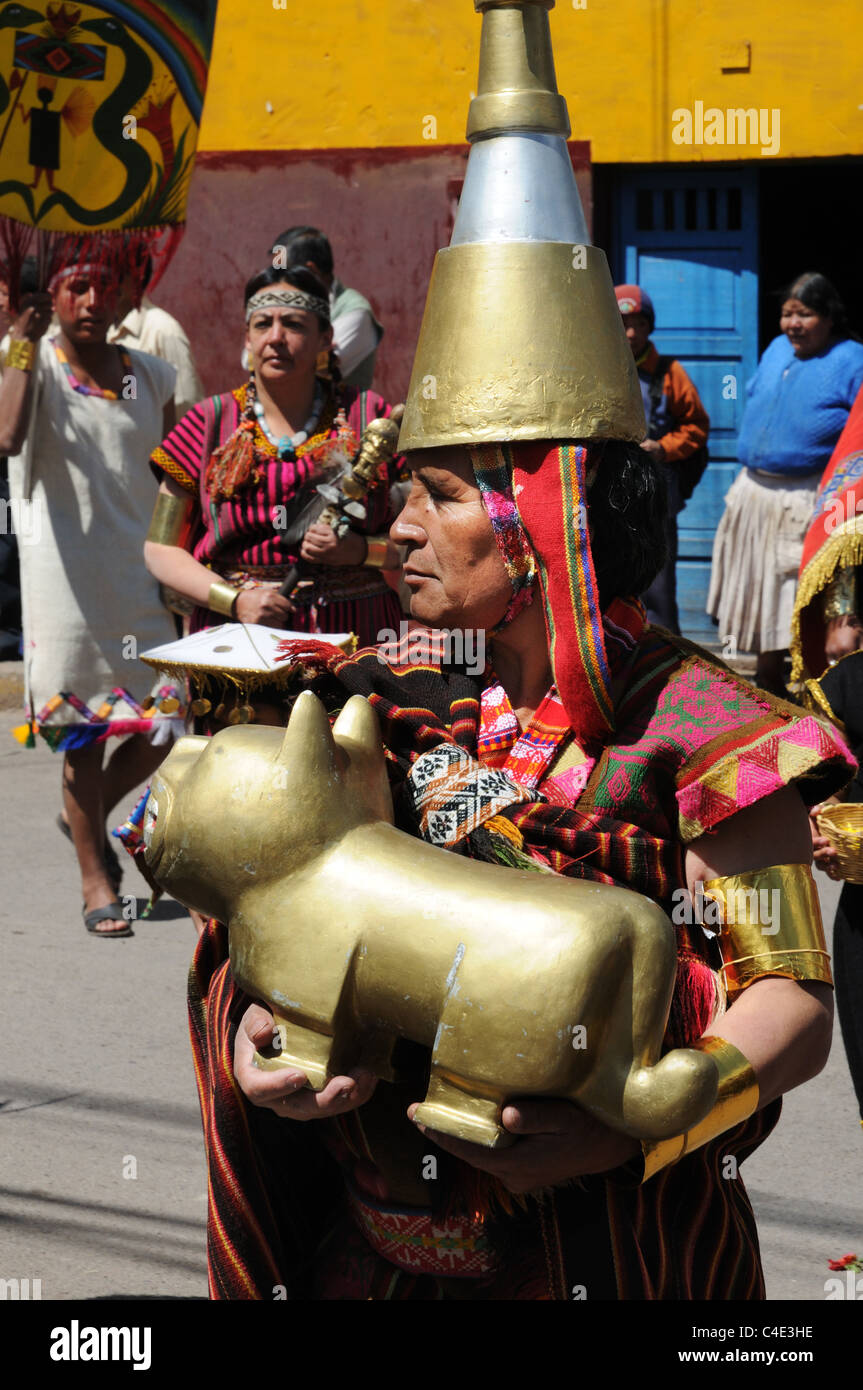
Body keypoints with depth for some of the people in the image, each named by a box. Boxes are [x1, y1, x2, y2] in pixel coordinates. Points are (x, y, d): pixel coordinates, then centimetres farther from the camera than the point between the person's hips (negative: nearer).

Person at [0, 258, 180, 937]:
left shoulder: (151, 375, 8)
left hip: (143, 568, 4)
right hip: (68, 570, -4)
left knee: (165, 718, 2)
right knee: (85, 727, 1)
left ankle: (87, 814, 30)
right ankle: (94, 877, 14)